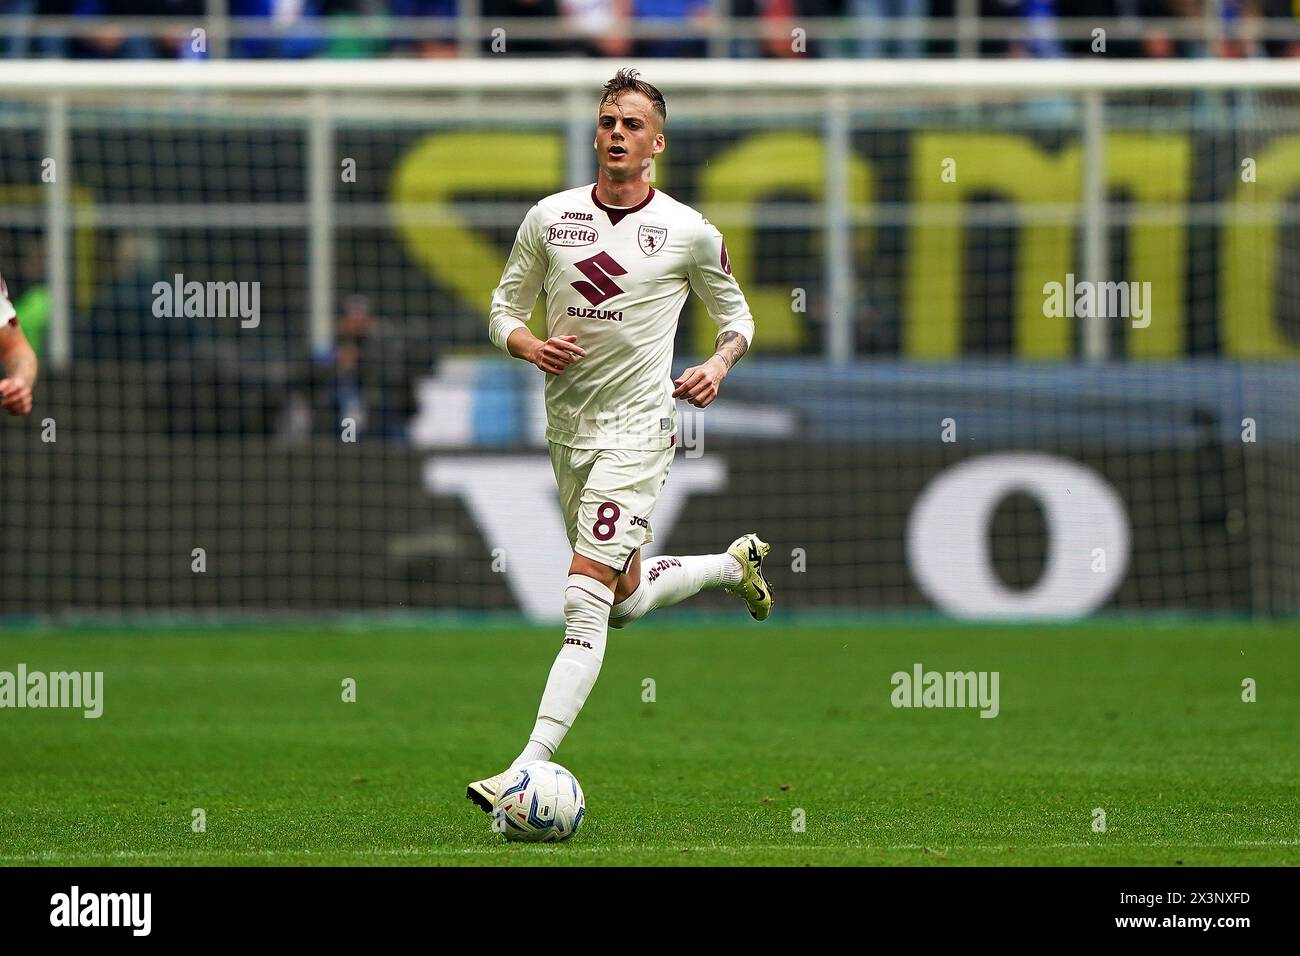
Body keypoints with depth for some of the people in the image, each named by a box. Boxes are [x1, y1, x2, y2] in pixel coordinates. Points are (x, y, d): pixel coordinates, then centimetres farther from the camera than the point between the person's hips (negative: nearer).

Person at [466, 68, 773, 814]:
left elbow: (736, 315, 11)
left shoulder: (690, 233, -4)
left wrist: (719, 365, -9)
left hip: (638, 428, -5)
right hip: (567, 425, 5)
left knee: (586, 599, -16)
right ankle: (733, 564, 47)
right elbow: (504, 308, 11)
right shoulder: (550, 218, 3)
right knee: (624, 599, 19)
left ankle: (530, 767, -22)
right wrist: (531, 346, -11)